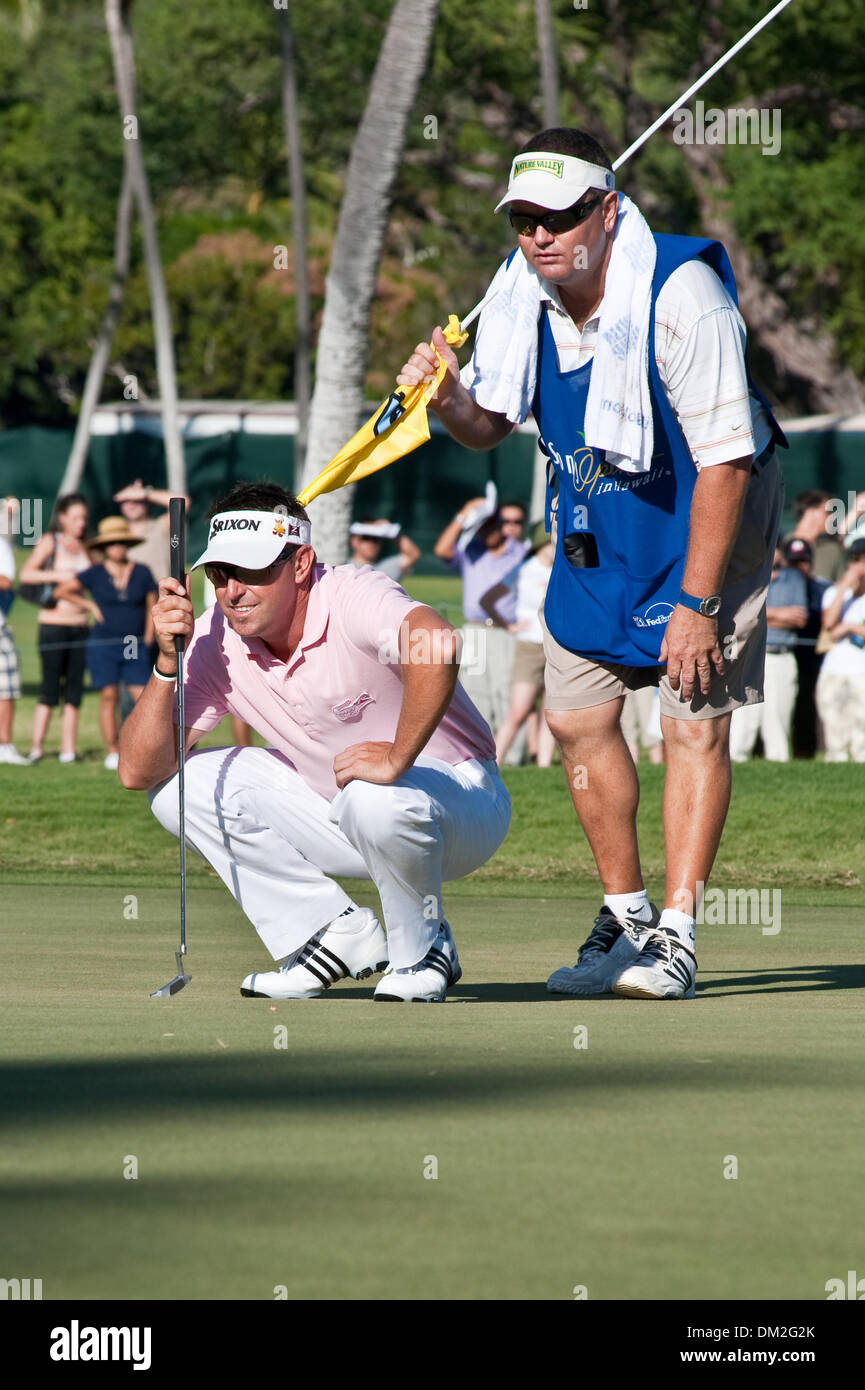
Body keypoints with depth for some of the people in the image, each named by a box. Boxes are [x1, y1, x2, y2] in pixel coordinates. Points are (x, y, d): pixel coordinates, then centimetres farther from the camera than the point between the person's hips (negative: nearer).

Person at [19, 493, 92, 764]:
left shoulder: (83, 546, 13)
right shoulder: (50, 541, -2)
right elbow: (25, 574, -15)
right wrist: (57, 576, -24)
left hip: (80, 626, 5)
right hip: (53, 625, -5)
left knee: (74, 691, 2)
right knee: (50, 692, -9)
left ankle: (68, 749, 4)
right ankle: (36, 748, -6)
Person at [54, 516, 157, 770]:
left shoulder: (142, 573, 4)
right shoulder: (95, 575, 1)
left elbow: (152, 608, 9)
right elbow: (61, 591, 9)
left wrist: (147, 641, 3)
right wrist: (90, 606, 4)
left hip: (134, 647, 1)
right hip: (103, 645, 0)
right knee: (109, 697, -1)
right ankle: (112, 753, 4)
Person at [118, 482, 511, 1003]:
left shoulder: (352, 598, -26)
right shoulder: (215, 638, -8)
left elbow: (439, 647, -50)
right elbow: (138, 771, -11)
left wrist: (396, 759, -46)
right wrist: (167, 663, -22)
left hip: (461, 803, -6)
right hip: (340, 811, 6)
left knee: (376, 801, -40)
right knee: (177, 787, -6)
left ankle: (423, 950, -8)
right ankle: (332, 934, 2)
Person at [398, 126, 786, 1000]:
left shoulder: (681, 298, -30)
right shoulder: (518, 294, -11)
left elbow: (725, 462, -27)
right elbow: (490, 427, 3)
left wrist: (696, 604, -26)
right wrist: (450, 400, -22)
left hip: (706, 520, -6)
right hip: (594, 532, 6)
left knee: (693, 723, -12)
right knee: (577, 720, 6)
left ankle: (674, 940, -8)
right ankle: (624, 917, 22)